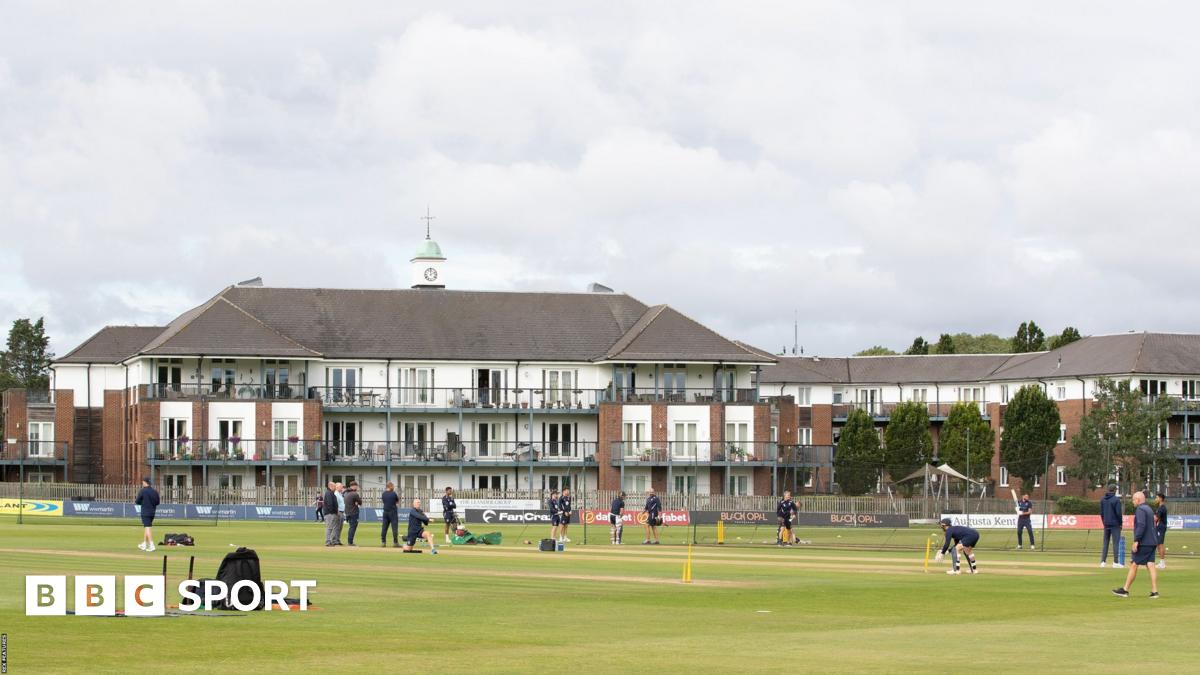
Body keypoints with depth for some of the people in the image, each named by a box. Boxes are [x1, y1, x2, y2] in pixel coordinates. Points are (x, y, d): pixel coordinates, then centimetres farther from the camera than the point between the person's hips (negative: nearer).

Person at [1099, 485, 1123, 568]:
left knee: (1105, 542, 9)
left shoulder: (1102, 499, 7)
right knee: (1116, 542, -2)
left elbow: (1101, 512, 11)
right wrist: (1120, 523, -2)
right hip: (1115, 524, -6)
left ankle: (1102, 561, 4)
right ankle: (1115, 562, -3)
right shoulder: (1116, 500, -12)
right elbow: (1118, 513, -13)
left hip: (1106, 524, 6)